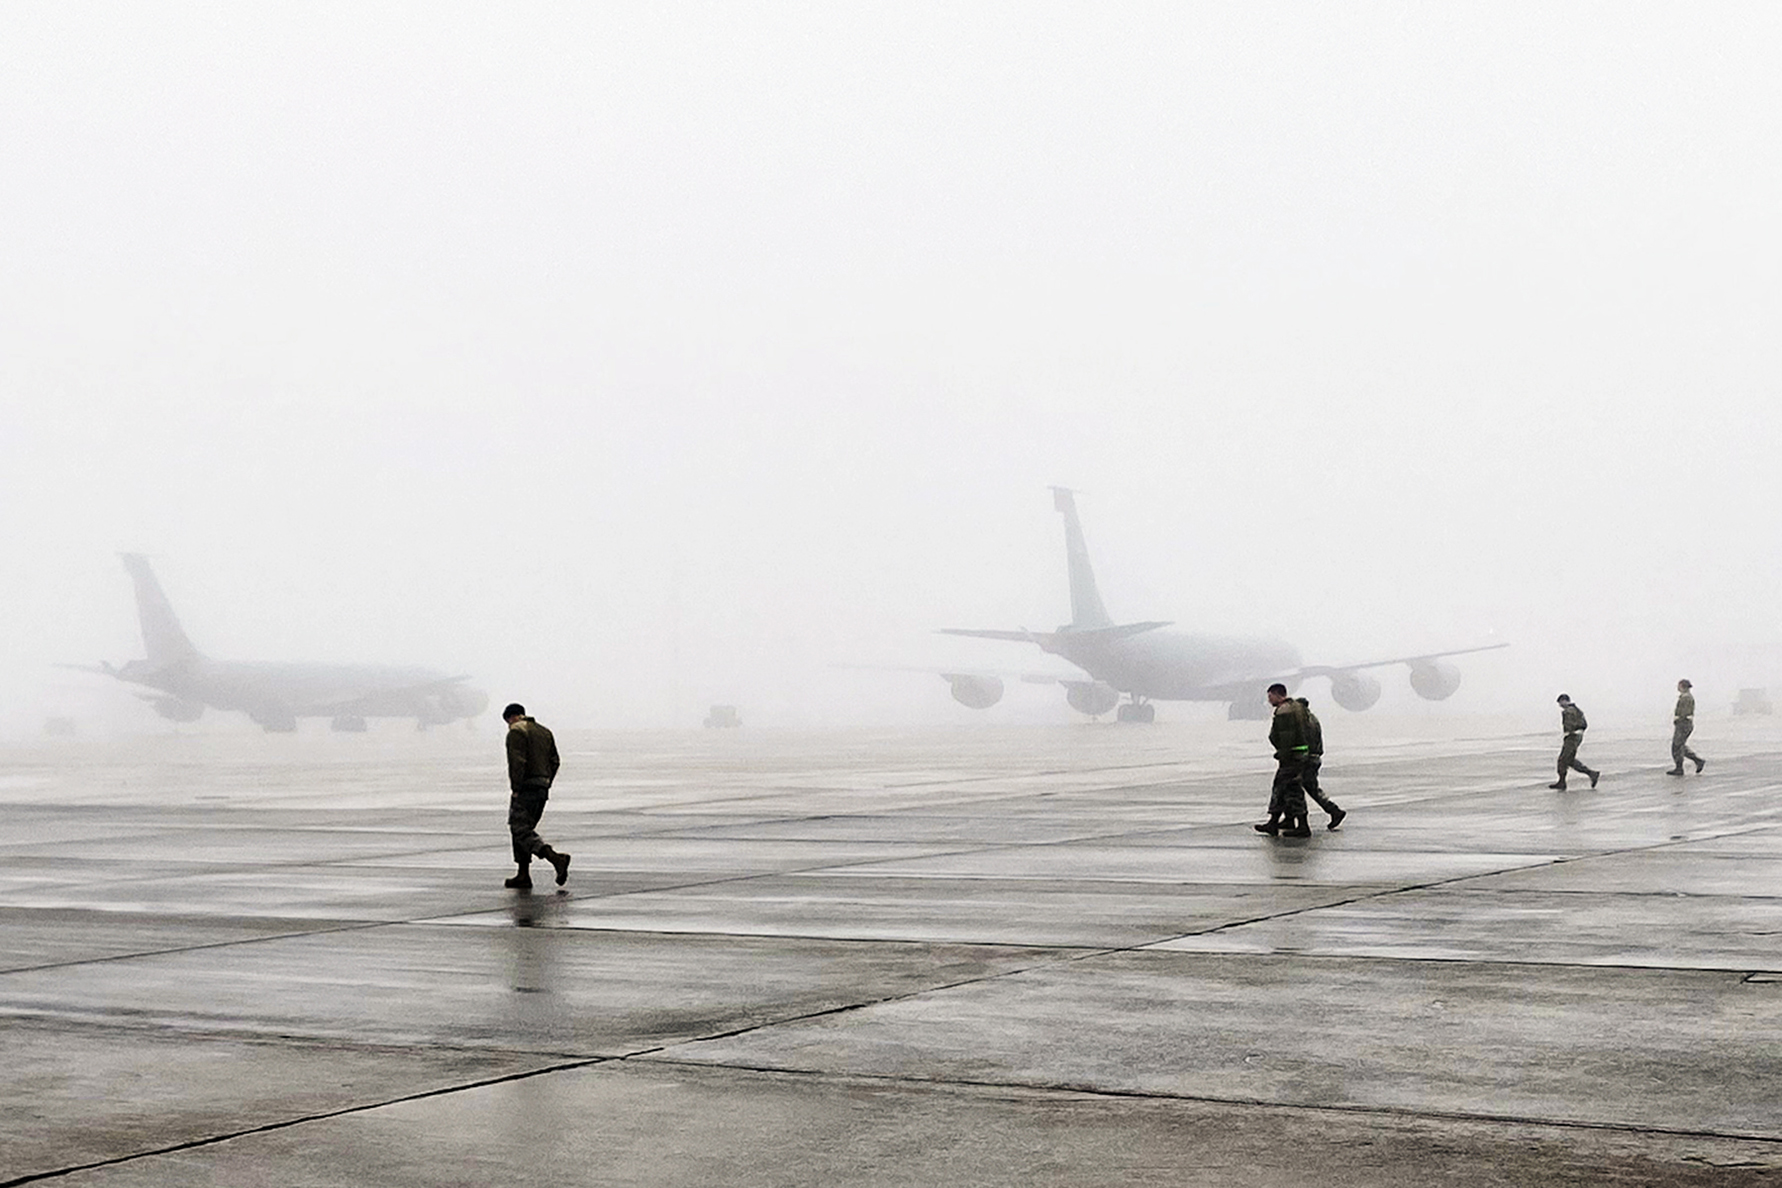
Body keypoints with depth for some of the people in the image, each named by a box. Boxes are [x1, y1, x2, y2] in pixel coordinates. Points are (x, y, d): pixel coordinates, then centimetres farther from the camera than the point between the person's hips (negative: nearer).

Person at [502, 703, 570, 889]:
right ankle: (523, 876, 12)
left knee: (520, 830, -11)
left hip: (526, 788, -9)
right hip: (542, 789, 9)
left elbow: (517, 762, -17)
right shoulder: (544, 732, 20)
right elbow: (554, 761, 15)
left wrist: (516, 789, -15)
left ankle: (556, 858, -28)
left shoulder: (516, 732, -6)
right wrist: (546, 785, 15)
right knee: (523, 829, 16)